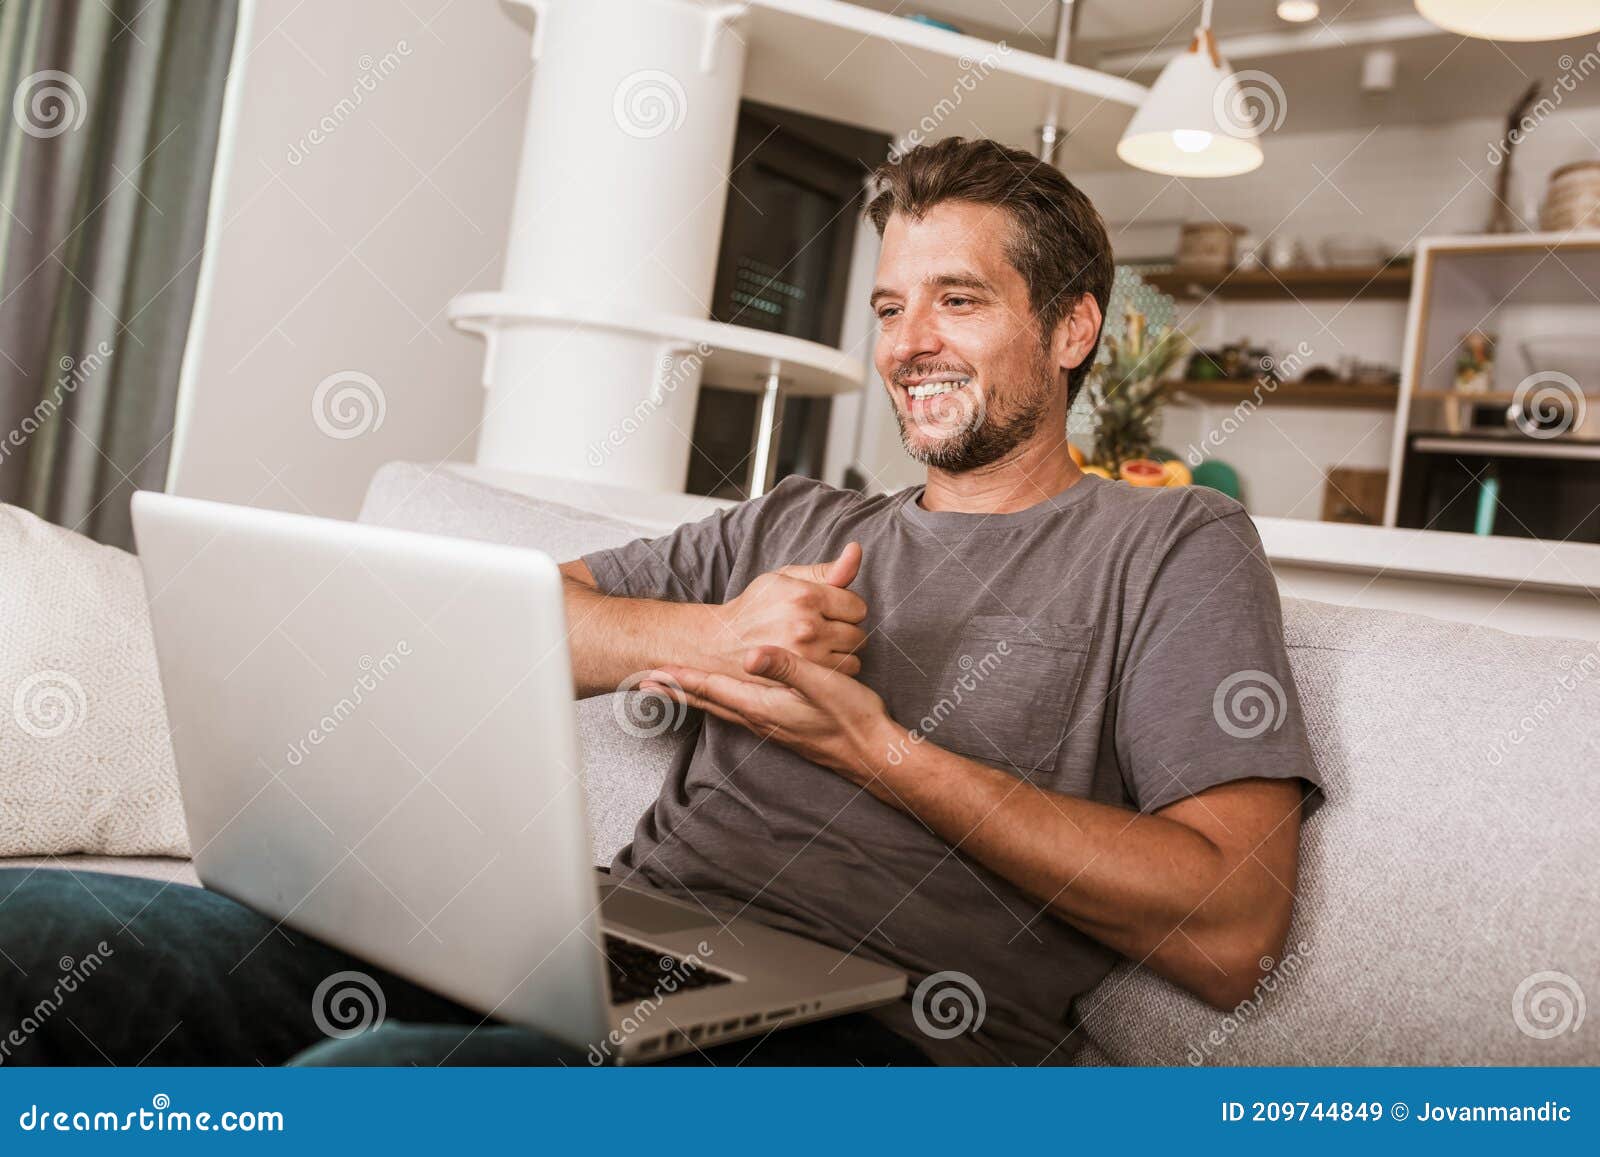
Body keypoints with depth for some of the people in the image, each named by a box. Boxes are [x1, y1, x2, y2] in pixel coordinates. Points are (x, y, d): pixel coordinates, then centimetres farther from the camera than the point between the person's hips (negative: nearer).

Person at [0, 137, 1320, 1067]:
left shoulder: (1173, 546, 8)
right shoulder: (795, 525, 23)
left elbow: (1231, 935, -5)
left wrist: (875, 747, -9)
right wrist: (707, 632, -3)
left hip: (855, 1036, -4)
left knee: (372, 1079, -36)